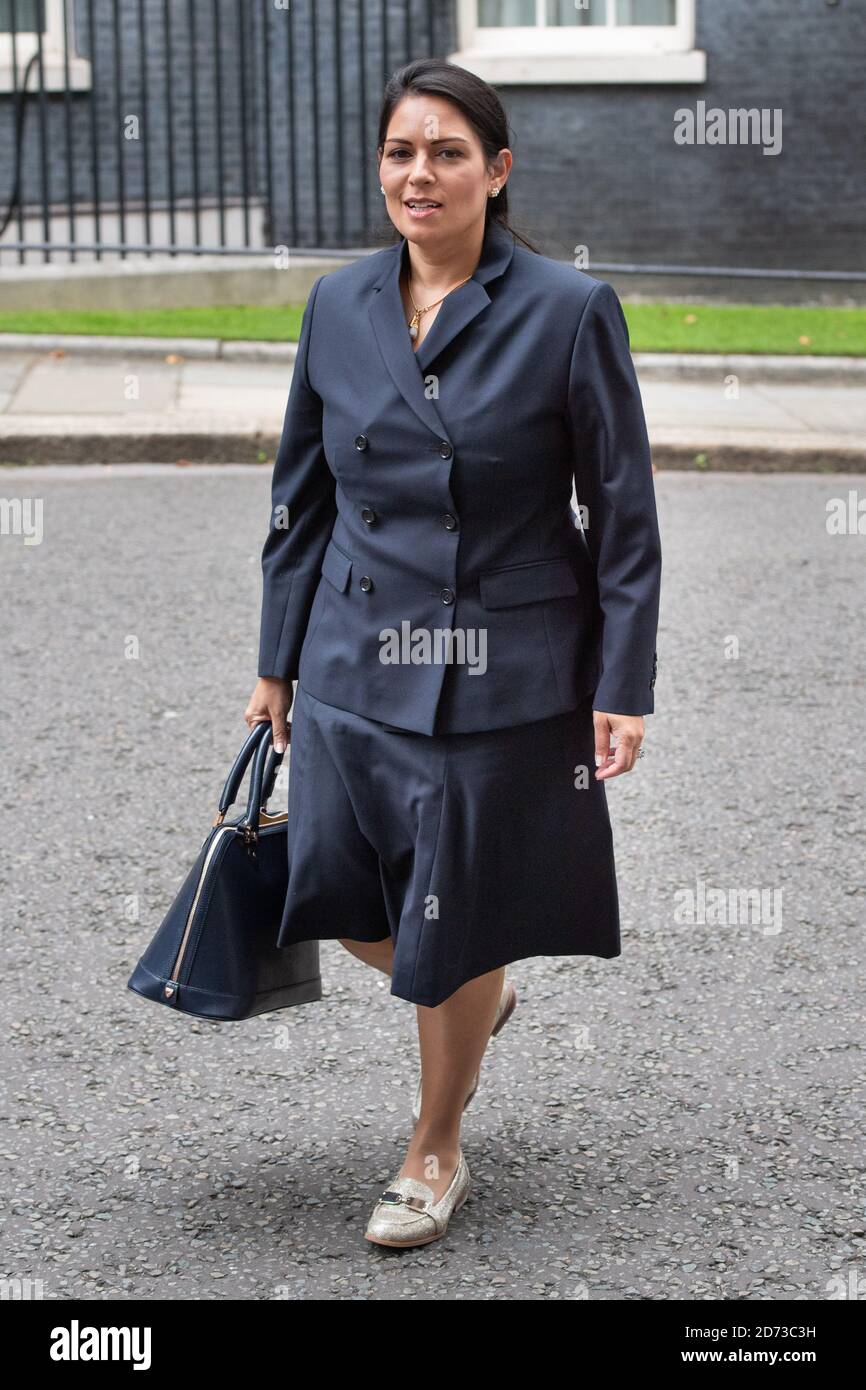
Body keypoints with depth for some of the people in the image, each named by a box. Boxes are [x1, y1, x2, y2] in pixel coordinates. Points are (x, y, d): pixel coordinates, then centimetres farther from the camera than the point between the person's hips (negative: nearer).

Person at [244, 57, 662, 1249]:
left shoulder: (570, 312, -10)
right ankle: (480, 996, 43)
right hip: (359, 660, 4)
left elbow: (623, 514, -6)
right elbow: (303, 497, 11)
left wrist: (624, 688, -9)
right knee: (342, 894, 9)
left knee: (458, 921, 6)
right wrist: (278, 663, 11)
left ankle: (436, 1155, 29)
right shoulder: (338, 306, 2)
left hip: (505, 676, -4)